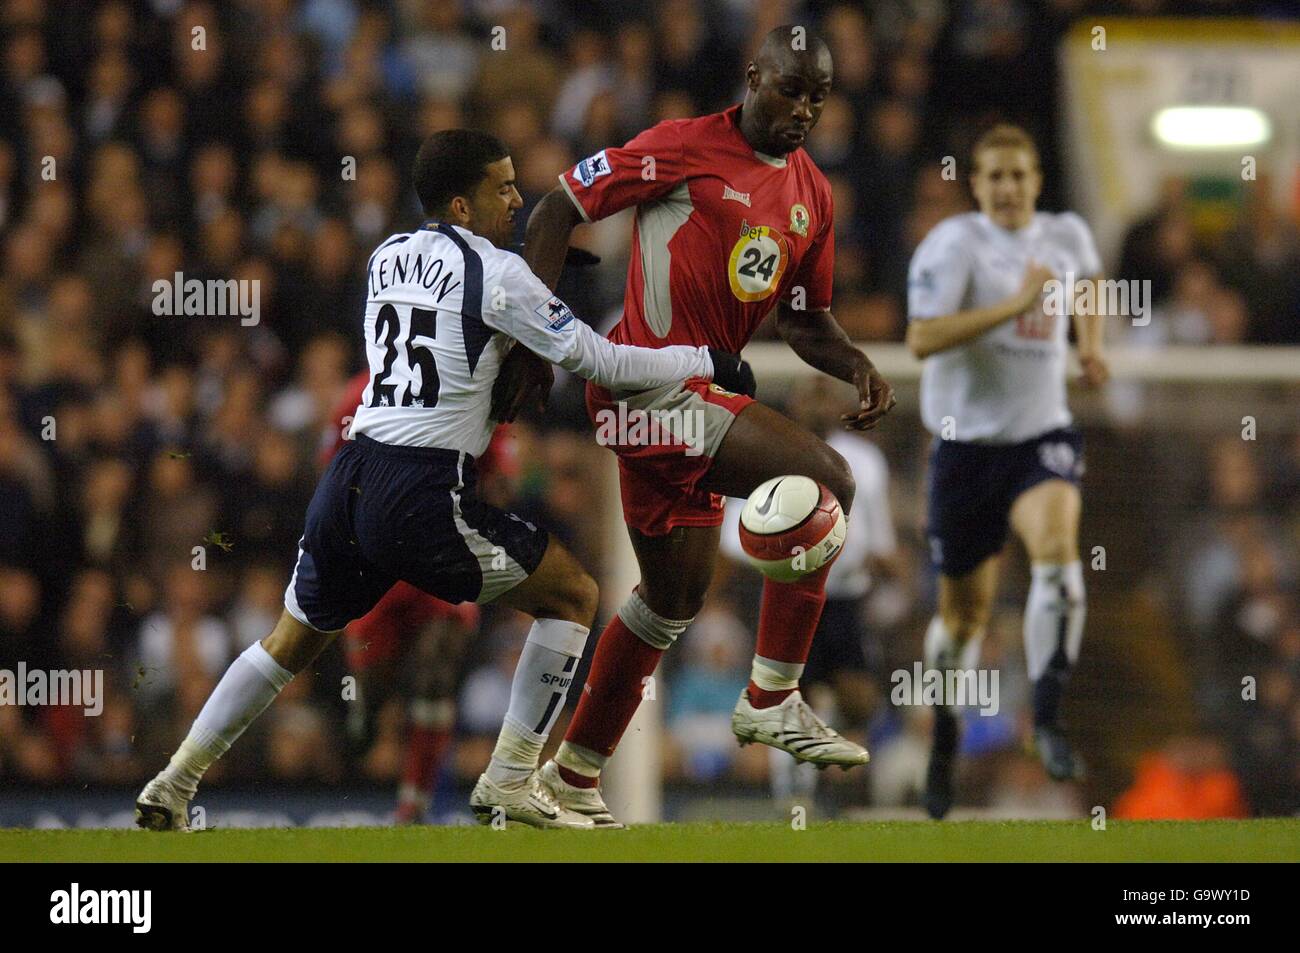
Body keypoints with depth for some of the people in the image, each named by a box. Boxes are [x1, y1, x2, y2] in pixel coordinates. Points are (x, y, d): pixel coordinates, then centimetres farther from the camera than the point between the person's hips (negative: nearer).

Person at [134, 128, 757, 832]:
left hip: (345, 482, 7)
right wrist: (708, 363, 11)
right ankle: (510, 786, 4)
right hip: (422, 496, -7)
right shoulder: (495, 272, -3)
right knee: (572, 595, 8)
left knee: (295, 638, 24)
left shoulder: (388, 257, 17)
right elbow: (598, 361, 0)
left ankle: (172, 786, 20)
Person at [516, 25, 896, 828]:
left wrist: (858, 367, 0)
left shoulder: (813, 194, 12)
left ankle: (573, 773, 28)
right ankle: (772, 699, -15)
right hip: (649, 380, -9)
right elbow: (558, 212, -6)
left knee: (676, 596, 16)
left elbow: (804, 317, 20)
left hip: (701, 392, 9)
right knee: (824, 479, -21)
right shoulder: (686, 150, -10)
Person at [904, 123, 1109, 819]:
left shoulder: (1067, 235, 5)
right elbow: (921, 339, -23)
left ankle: (1047, 716, -28)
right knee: (965, 610, 8)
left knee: (1056, 544, -29)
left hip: (1042, 435, 2)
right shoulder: (953, 244, -10)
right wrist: (1016, 304, -26)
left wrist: (1091, 343, 13)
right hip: (966, 441, -2)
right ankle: (944, 738, 33)